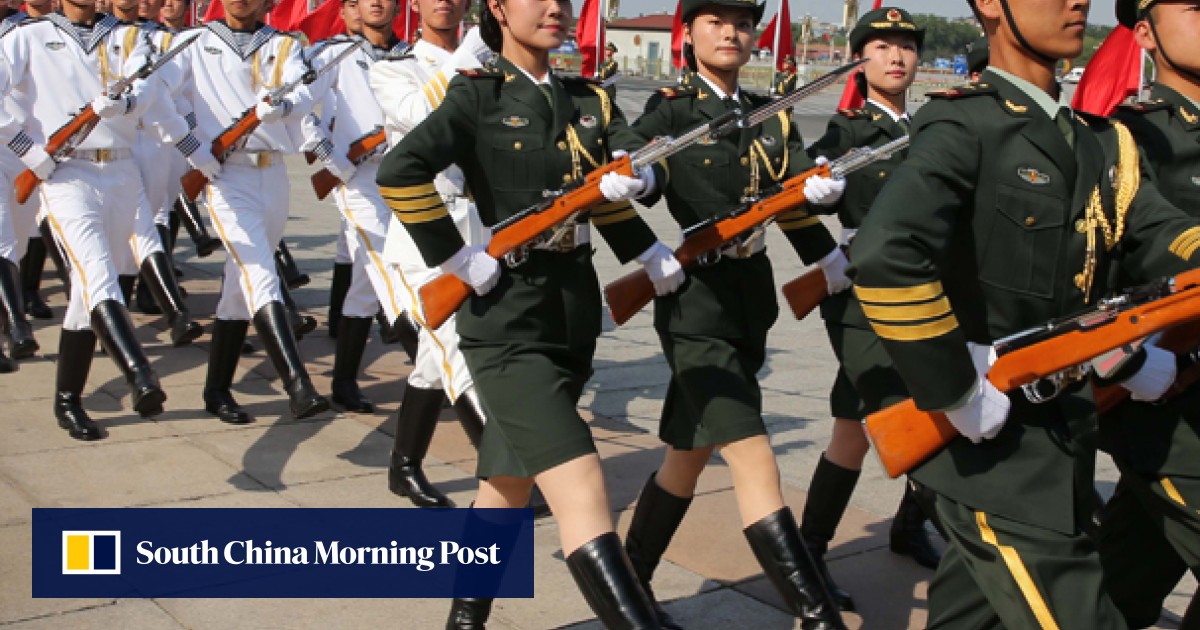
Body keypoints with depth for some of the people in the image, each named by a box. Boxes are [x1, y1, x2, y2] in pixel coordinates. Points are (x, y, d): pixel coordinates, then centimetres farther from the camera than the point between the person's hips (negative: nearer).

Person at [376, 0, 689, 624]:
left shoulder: (592, 100, 13)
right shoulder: (477, 93, -7)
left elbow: (641, 163, 5)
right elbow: (400, 170, -19)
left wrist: (635, 175, -14)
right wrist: (459, 260, -19)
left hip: (576, 308, 6)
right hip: (508, 319, -6)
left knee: (508, 484, 17)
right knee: (582, 490, -17)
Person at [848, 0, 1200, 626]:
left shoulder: (1102, 140, 12)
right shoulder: (965, 126, -15)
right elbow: (883, 257, -31)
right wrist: (957, 393, -25)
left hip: (1062, 439, 8)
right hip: (993, 445, -8)